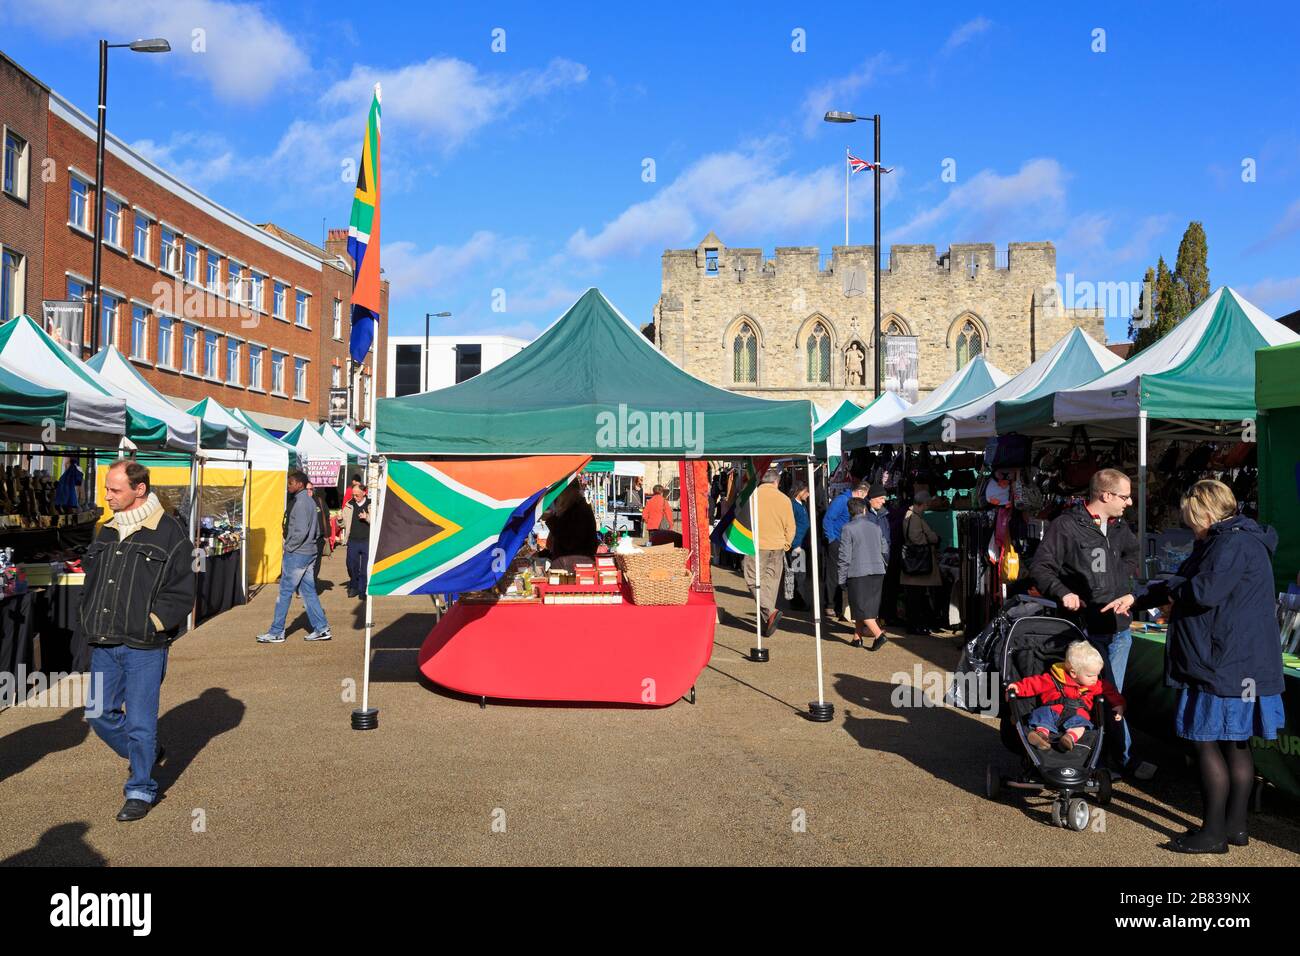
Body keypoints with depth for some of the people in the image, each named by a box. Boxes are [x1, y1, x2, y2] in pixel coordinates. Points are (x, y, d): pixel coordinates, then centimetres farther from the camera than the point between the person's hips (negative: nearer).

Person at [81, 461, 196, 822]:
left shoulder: (168, 533, -8)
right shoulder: (107, 532, 12)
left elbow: (181, 593, -9)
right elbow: (91, 580, 22)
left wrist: (149, 625, -14)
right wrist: (89, 623, 11)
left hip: (143, 648, -7)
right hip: (103, 646, 7)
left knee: (140, 721, 0)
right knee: (99, 714, 13)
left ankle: (141, 790, 16)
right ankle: (146, 752, 37)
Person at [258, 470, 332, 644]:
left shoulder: (300, 503, -16)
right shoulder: (310, 502, 15)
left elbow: (300, 531, -22)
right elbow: (317, 530, 19)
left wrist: (289, 548, -13)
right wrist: (310, 542, 15)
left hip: (296, 554, -10)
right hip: (309, 552, 10)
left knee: (285, 592, -2)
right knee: (308, 591, 12)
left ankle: (276, 633, 4)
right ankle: (321, 629, 12)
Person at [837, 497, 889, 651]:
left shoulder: (847, 529, -8)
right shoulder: (875, 526, 8)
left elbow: (844, 557, -9)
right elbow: (885, 550, 15)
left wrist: (842, 579, -2)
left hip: (858, 573, -6)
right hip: (877, 572, 6)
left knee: (862, 609, -2)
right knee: (868, 606, 14)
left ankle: (879, 635, -16)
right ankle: (857, 638, 20)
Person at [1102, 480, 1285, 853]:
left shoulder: (1234, 543, -17)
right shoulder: (1222, 541, 17)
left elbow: (1203, 591, -27)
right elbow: (1181, 580, 22)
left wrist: (1173, 590, -6)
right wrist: (1136, 597, 14)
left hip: (1226, 665, -11)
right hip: (1241, 664, 11)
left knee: (1207, 743, -3)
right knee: (1236, 745, 15)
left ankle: (1213, 832, 4)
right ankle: (1235, 825, 24)